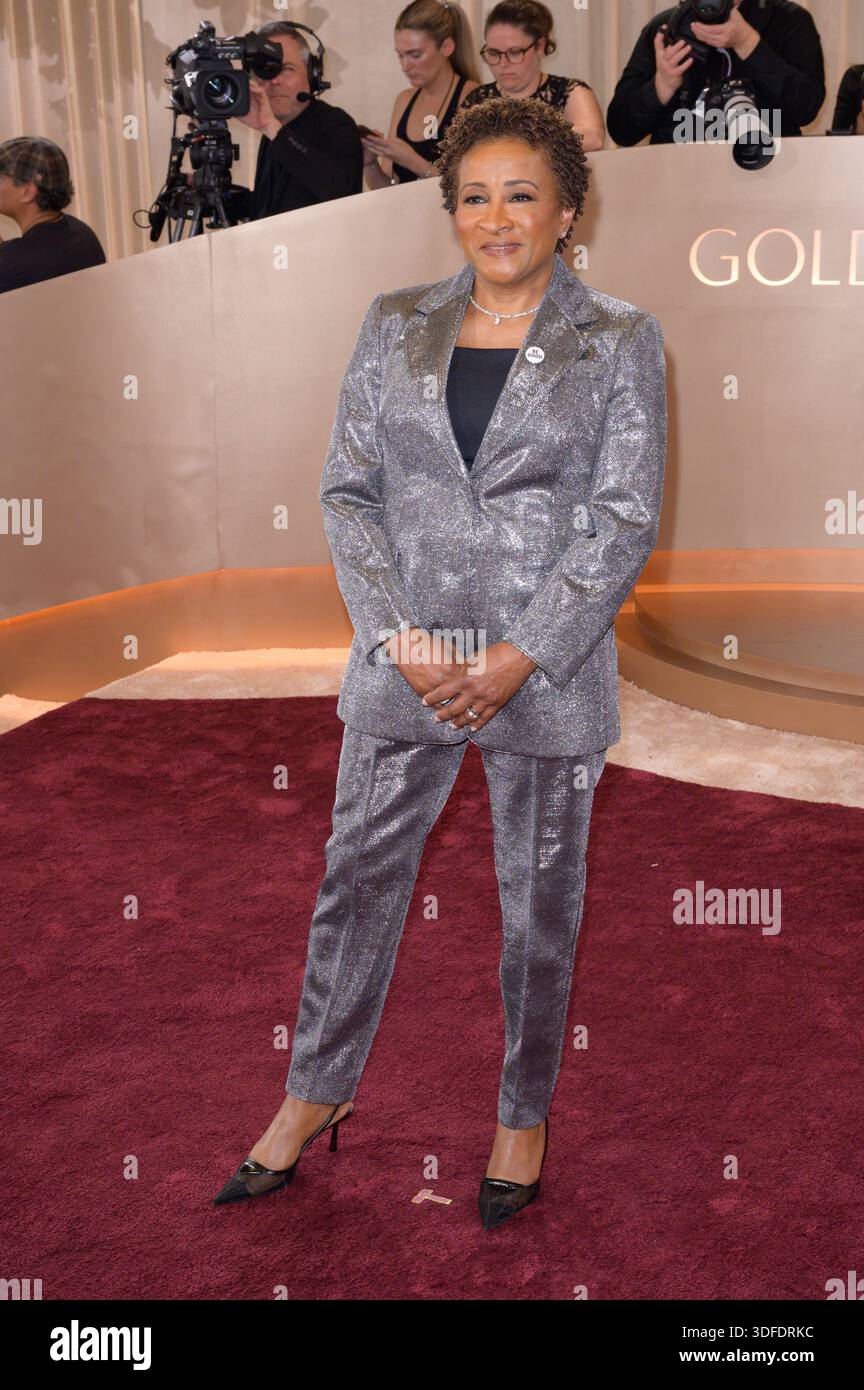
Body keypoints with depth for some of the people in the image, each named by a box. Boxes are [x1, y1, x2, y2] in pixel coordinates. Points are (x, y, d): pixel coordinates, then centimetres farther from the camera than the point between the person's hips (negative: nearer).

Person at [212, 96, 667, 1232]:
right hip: (402, 660, 2)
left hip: (548, 667, -2)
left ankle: (525, 1113, 33)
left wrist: (521, 657, -15)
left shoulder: (621, 340, -1)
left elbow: (626, 520, -7)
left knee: (540, 904, 11)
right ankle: (316, 1095, 33)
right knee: (357, 881, 12)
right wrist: (397, 635, -11)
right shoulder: (395, 327, 6)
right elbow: (348, 488, 3)